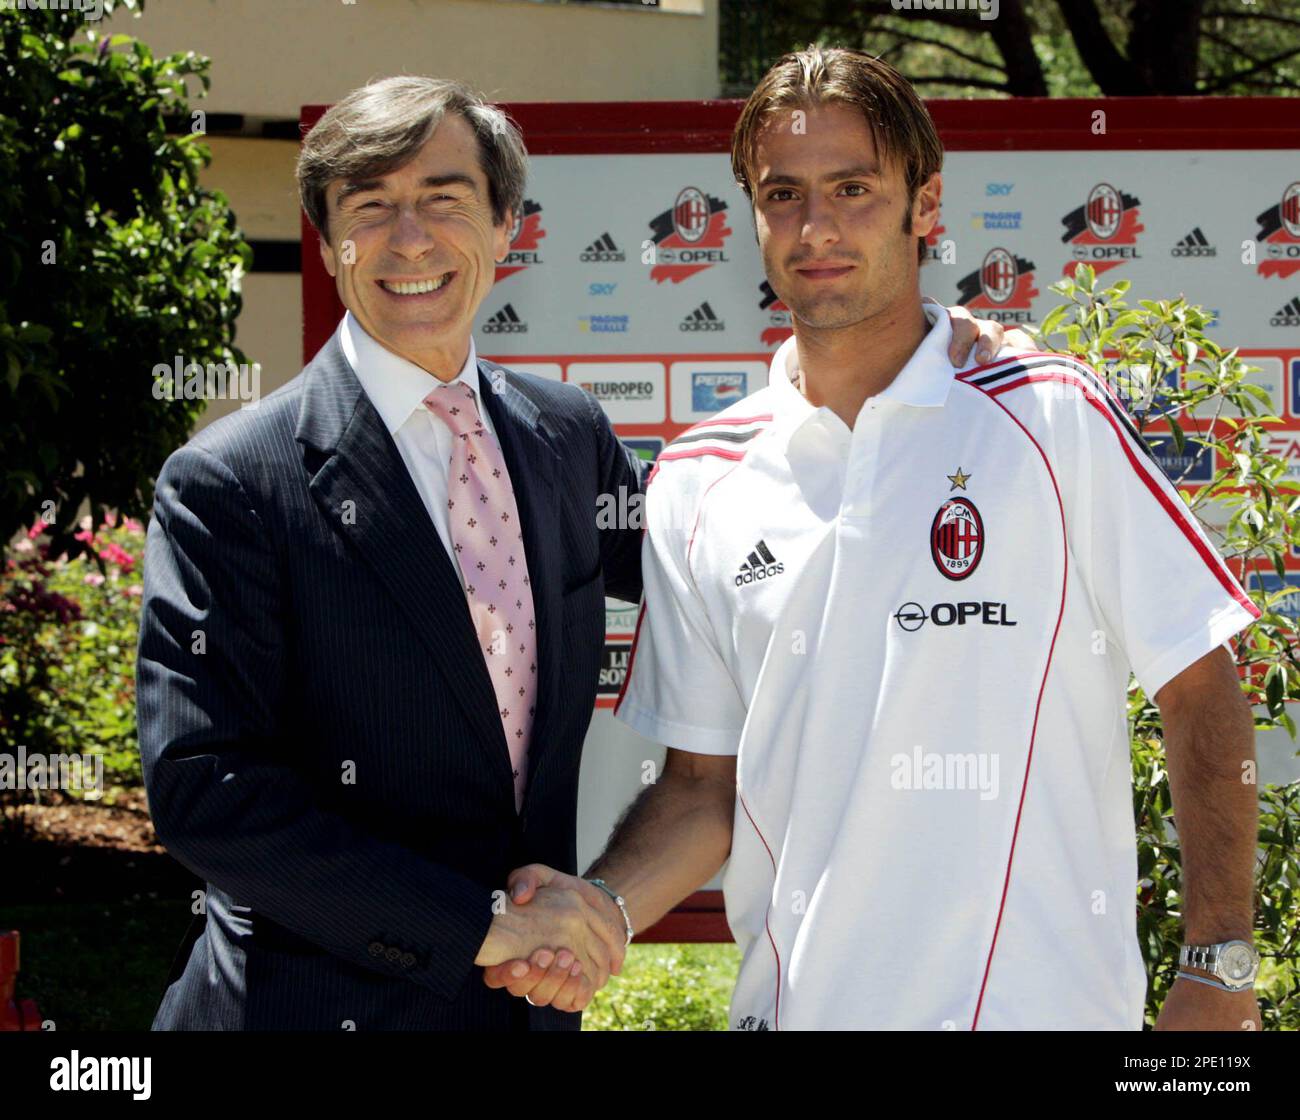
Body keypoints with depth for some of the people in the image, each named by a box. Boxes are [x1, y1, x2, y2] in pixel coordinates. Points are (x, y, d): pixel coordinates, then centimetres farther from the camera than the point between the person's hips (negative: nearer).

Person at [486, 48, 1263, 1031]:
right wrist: (600, 910, -11)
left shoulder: (1048, 418, -5)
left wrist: (1218, 972, -9)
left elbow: (1201, 693, -3)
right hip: (795, 1001, 3)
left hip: (1040, 1000, -3)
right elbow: (708, 783, 8)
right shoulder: (698, 487, 5)